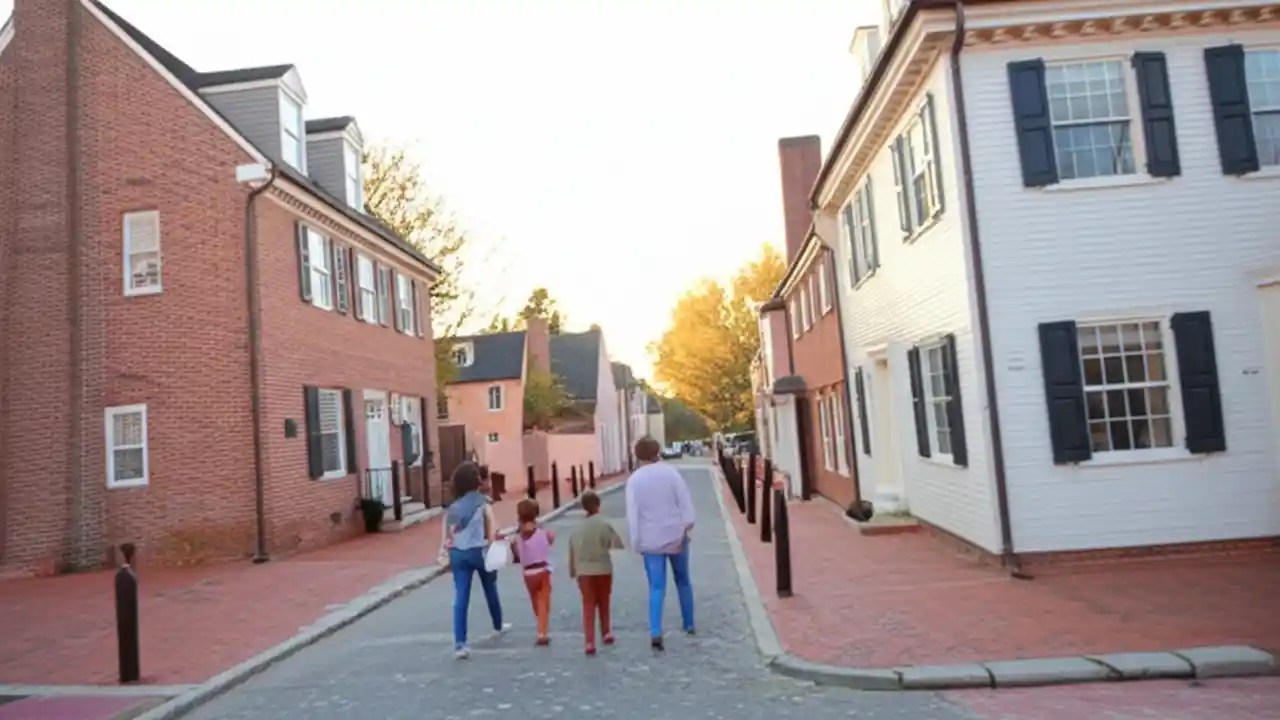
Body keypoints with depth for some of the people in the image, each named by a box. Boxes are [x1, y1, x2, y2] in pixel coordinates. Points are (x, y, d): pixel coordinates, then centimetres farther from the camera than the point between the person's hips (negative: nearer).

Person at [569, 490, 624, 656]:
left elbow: (572, 552, 8)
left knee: (588, 606, 5)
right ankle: (606, 633, 34)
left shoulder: (577, 528, 3)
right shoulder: (604, 524, -7)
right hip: (603, 569, -1)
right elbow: (617, 544, -11)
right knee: (603, 603, 19)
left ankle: (590, 642, -5)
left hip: (584, 571, 1)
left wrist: (573, 571, 18)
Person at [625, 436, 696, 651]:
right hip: (676, 535, 0)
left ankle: (655, 632, -14)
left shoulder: (633, 480, -2)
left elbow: (632, 514, -4)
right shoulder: (670, 471, -3)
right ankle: (689, 624, 28)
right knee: (683, 581, 18)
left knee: (656, 587, 1)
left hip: (651, 540, 0)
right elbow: (684, 500, -11)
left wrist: (636, 543, 0)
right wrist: (687, 524, -11)